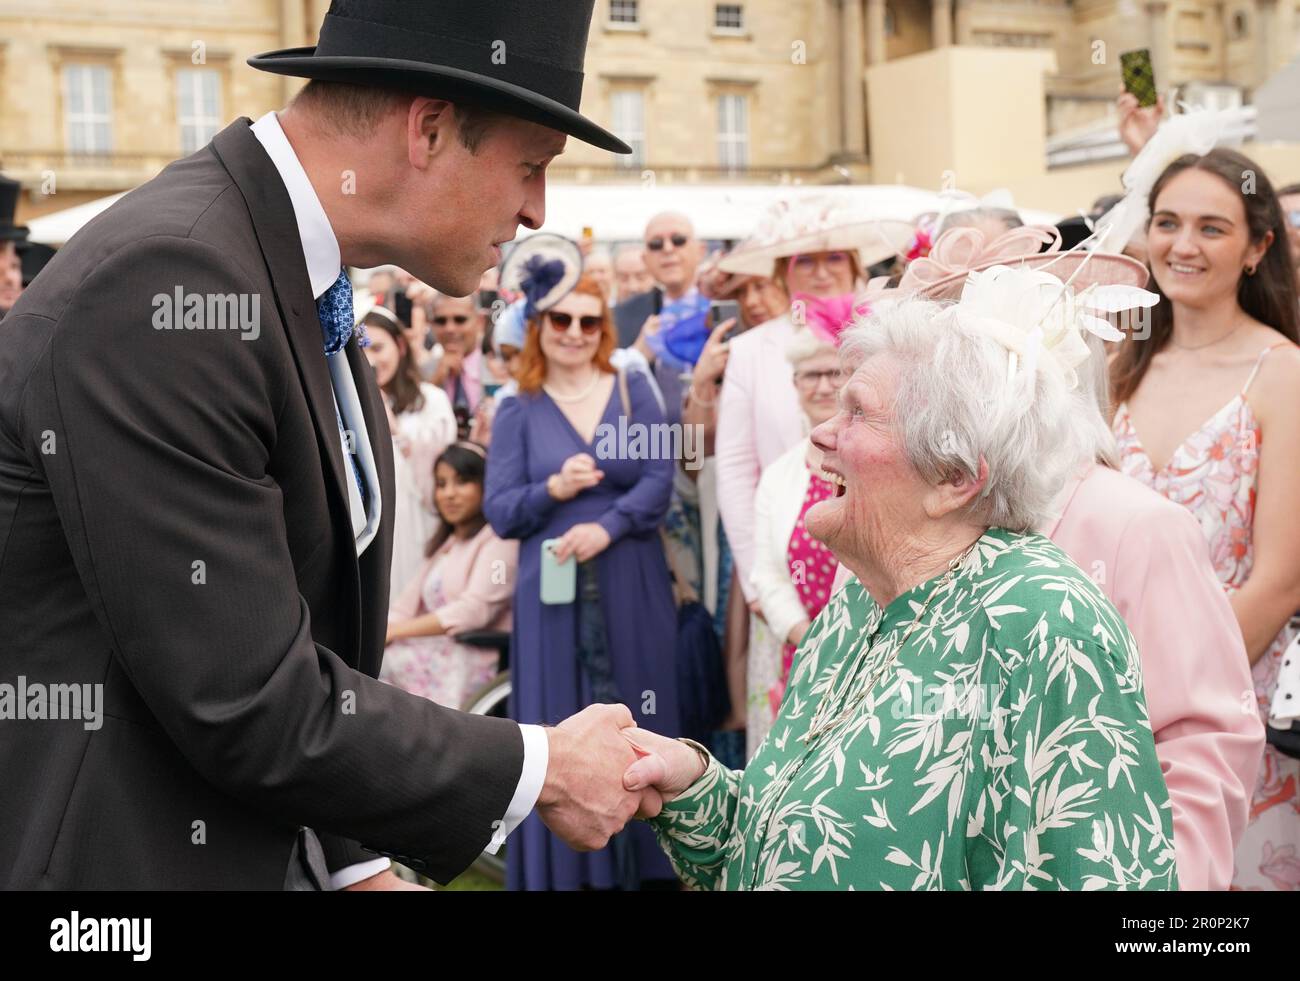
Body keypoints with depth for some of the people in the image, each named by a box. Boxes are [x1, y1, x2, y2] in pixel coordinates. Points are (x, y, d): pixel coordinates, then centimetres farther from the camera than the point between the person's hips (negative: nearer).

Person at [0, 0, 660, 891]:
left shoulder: (309, 294, 5)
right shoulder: (160, 288, -24)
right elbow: (249, 709, -24)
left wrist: (360, 867, 5)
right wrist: (541, 771, -13)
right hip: (111, 857, -8)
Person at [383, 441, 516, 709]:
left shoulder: (499, 539, -2)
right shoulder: (444, 545, 25)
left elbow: (474, 610, -14)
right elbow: (407, 605, 16)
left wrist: (395, 631, -15)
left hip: (473, 660, -7)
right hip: (435, 652, 7)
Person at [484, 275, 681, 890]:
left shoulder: (633, 391, 7)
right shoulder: (518, 412, 6)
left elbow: (659, 479, -3)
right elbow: (499, 512, 2)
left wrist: (606, 526, -18)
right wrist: (554, 490, -16)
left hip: (631, 587, 0)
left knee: (634, 723, 2)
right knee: (561, 729, 1)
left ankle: (638, 863, 11)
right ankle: (566, 868, 8)